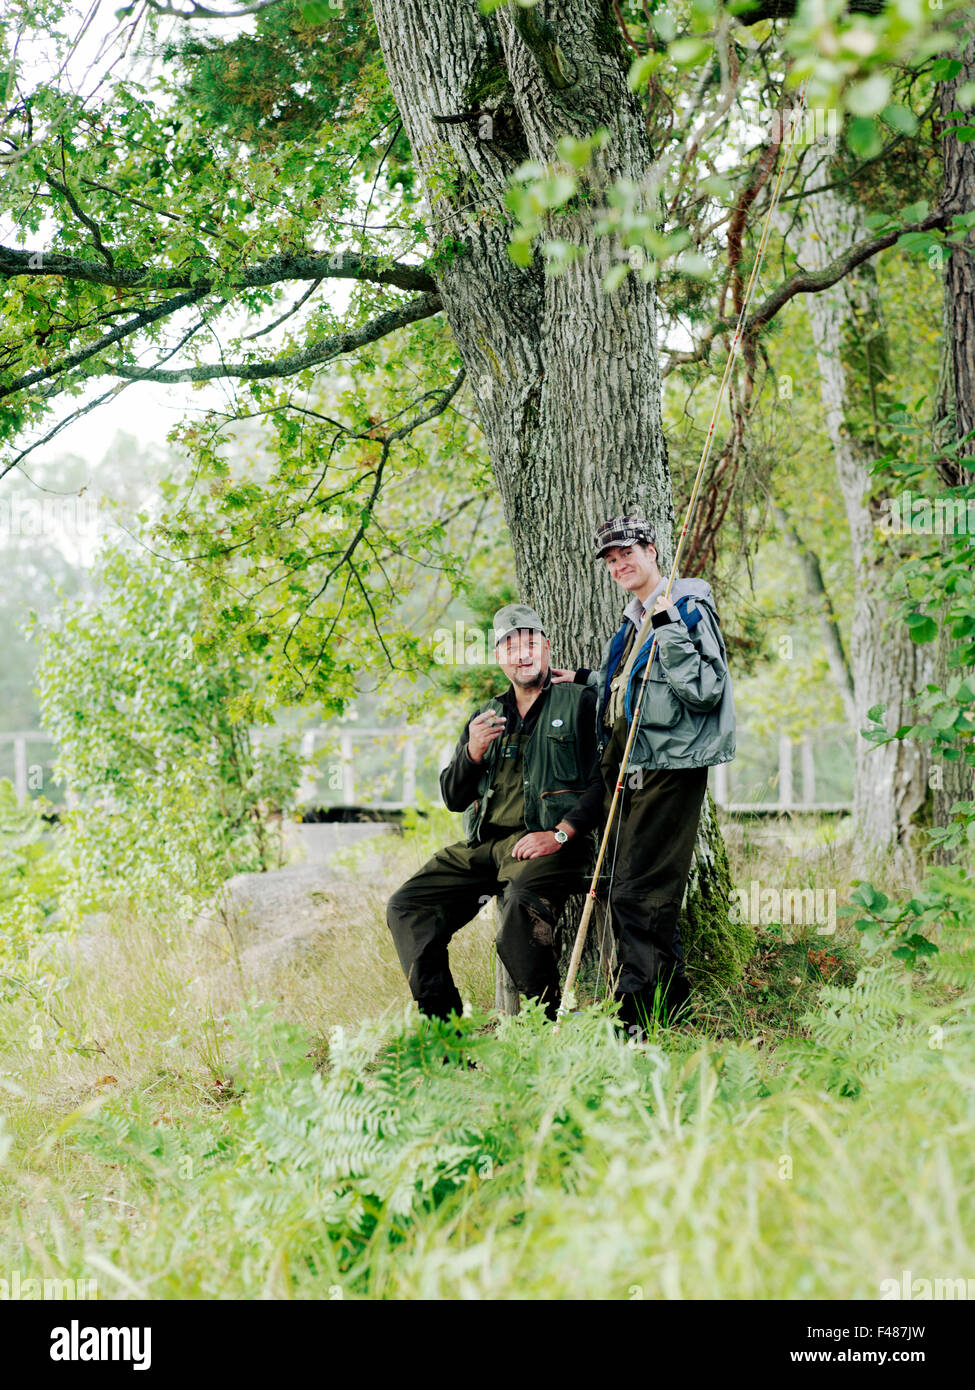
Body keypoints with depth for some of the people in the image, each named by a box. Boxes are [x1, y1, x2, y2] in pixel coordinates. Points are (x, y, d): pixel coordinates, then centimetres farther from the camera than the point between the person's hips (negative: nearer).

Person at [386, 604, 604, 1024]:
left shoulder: (580, 702, 7)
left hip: (547, 844, -6)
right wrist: (473, 752, -2)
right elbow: (454, 797, 19)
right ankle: (442, 1023, -9)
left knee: (521, 905, -36)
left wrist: (559, 834, -17)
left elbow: (602, 780, -4)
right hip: (482, 844, 6)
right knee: (406, 907, -10)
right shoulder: (486, 717, 24)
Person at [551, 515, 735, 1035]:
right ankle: (670, 999, 20)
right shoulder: (634, 623, 20)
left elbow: (704, 693, -17)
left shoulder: (689, 609, -7)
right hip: (628, 769, 9)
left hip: (668, 768, -9)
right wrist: (587, 681, 23)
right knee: (627, 891, 10)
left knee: (638, 894, -12)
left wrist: (669, 632, -21)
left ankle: (633, 1017, -11)